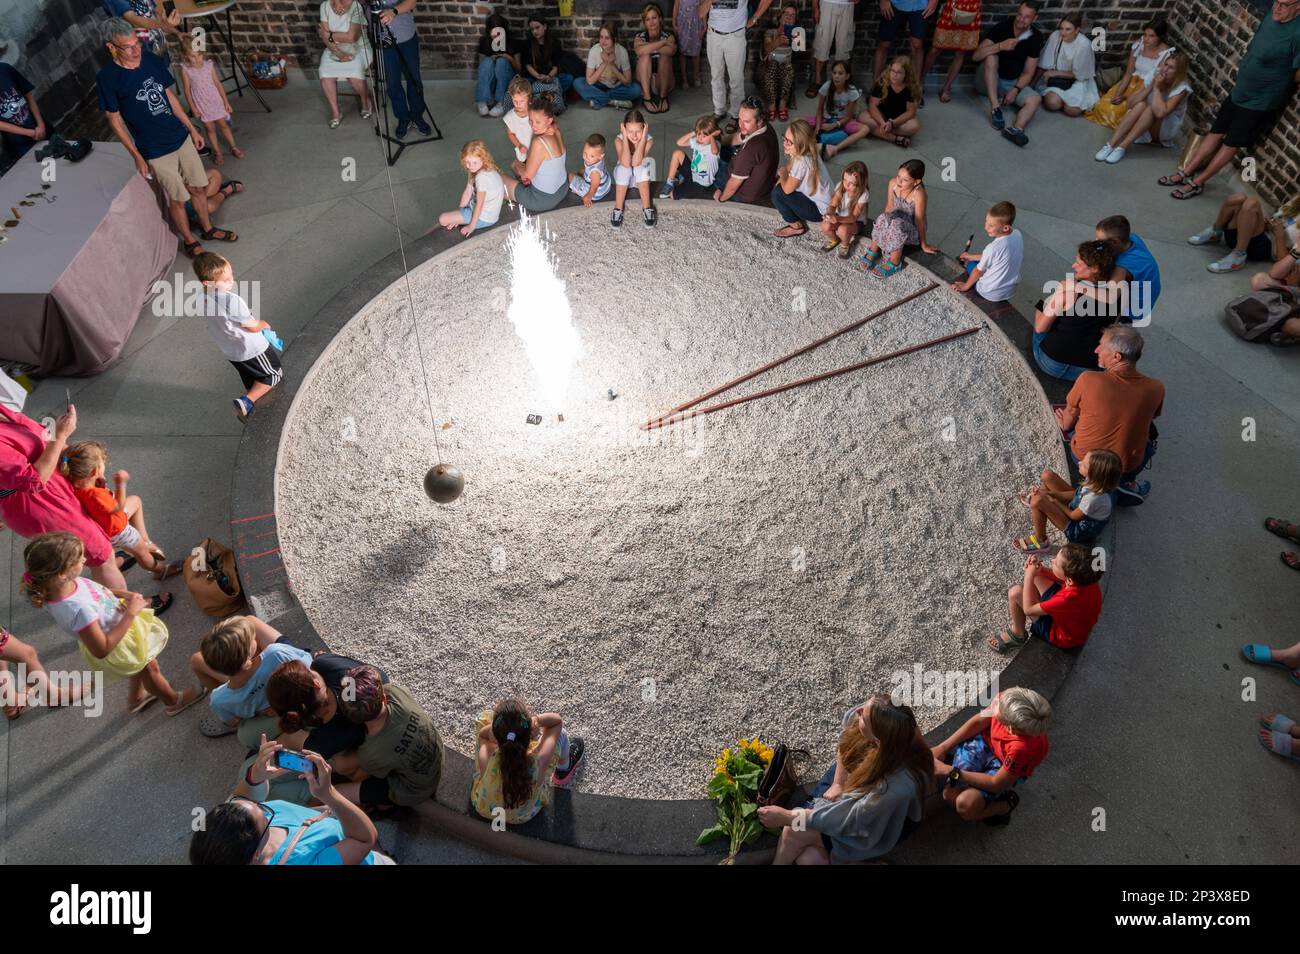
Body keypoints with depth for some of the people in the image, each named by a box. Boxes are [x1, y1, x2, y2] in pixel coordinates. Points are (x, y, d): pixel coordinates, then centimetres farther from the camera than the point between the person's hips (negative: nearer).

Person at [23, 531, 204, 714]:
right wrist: (130, 614, -33)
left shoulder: (64, 583, -22)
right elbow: (102, 649, -35)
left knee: (142, 666, 34)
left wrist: (122, 593, -14)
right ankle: (174, 702, 52)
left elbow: (95, 590, 1)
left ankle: (135, 699, 63)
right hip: (116, 647, -8)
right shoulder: (78, 609, -46)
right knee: (149, 668, 23)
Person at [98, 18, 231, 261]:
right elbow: (114, 120, -9)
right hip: (156, 151, -5)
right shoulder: (107, 78, -15)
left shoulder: (151, 59, -1)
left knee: (199, 188, 16)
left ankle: (208, 229, 38)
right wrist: (137, 157, -10)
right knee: (177, 199, 7)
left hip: (181, 138, 5)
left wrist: (192, 129, 12)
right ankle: (189, 241, 27)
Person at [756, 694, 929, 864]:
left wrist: (786, 817, -25)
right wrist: (838, 783, -4)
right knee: (807, 858, -11)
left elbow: (849, 820, -29)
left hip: (875, 827, -4)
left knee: (795, 830, -13)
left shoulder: (896, 788, -41)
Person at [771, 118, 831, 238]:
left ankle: (797, 227, 3)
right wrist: (783, 173, -7)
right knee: (779, 186, 10)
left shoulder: (802, 162, -31)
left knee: (777, 193, -15)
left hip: (820, 210, -9)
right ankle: (797, 219, 15)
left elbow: (787, 189, -23)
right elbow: (788, 168, 12)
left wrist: (783, 174, -6)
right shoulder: (805, 152, -5)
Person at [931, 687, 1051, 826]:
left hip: (1005, 769, -4)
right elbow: (979, 721, -10)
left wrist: (950, 772, -23)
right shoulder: (1006, 700, -31)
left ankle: (1005, 805, 6)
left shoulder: (1024, 748, -41)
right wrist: (942, 747, -11)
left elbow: (996, 785, -25)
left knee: (965, 805, -21)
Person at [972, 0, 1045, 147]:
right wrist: (1000, 46, -37)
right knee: (991, 57, -32)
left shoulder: (1036, 37, -6)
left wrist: (1015, 90, -24)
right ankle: (995, 108, -37)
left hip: (1013, 82, 2)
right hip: (989, 80, -2)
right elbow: (976, 56, -22)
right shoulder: (1002, 26, -12)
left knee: (1035, 99, -25)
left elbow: (1028, 72, -6)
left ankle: (1016, 129, -54)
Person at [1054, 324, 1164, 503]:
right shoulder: (1155, 389, -15)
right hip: (1126, 469, 1)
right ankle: (1126, 484, 20)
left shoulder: (1088, 380, -22)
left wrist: (1064, 424, 21)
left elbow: (1067, 422, -4)